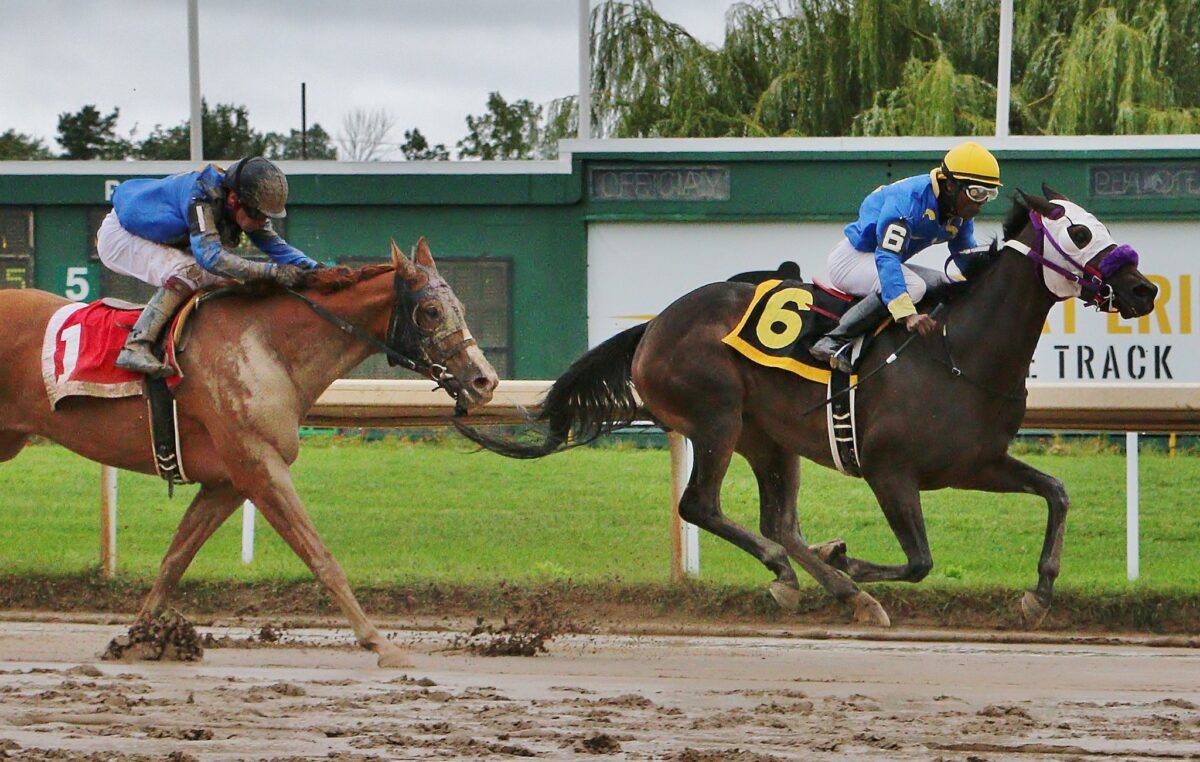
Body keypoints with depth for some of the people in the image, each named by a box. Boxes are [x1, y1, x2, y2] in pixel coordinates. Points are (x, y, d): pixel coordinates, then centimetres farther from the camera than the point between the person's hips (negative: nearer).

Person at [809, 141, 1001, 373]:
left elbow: (970, 261, 8)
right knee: (911, 286, -33)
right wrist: (908, 314, -47)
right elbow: (886, 258, -38)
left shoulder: (961, 216, -2)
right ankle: (835, 341, -30)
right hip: (850, 258, -10)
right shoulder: (910, 199, -30)